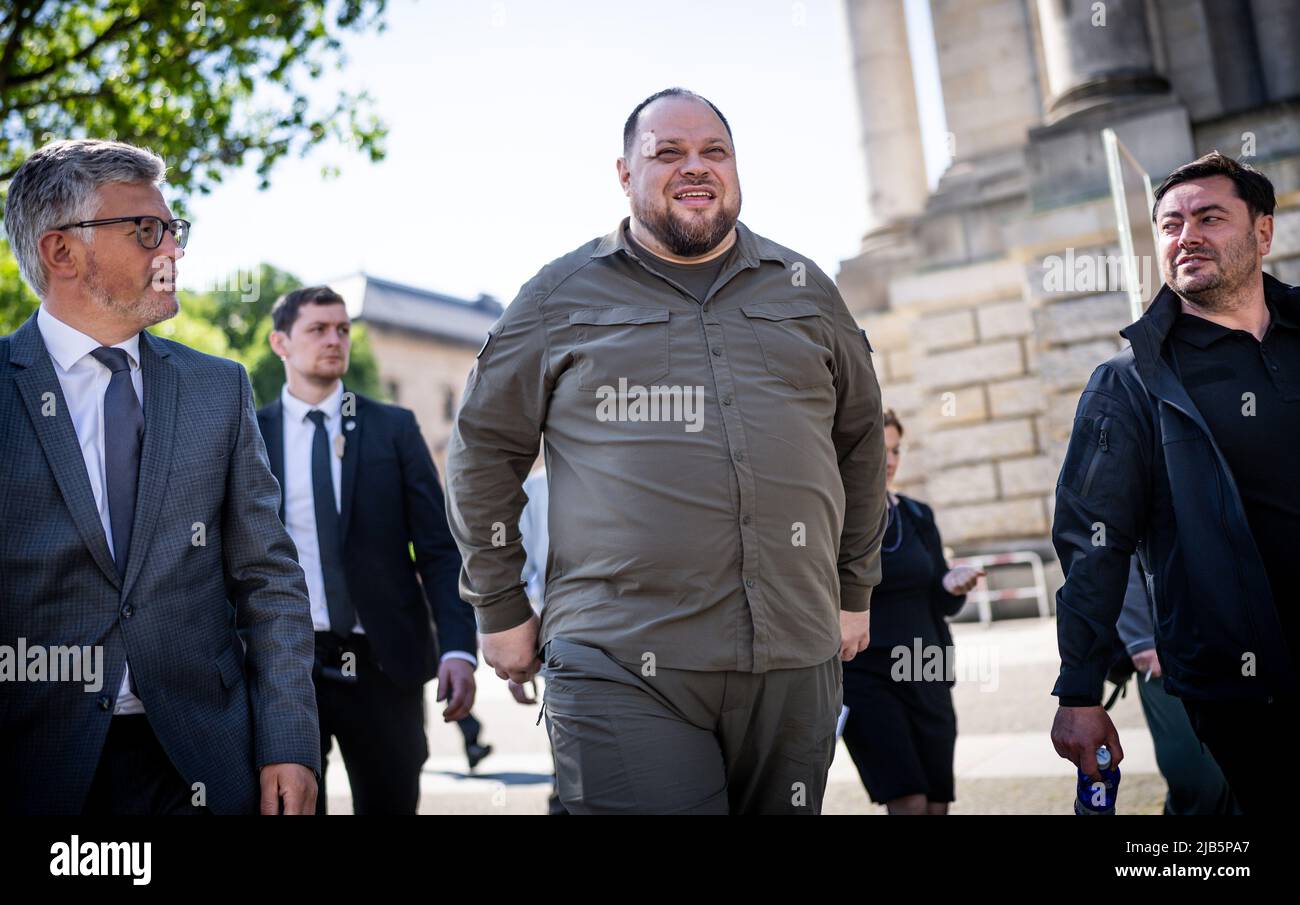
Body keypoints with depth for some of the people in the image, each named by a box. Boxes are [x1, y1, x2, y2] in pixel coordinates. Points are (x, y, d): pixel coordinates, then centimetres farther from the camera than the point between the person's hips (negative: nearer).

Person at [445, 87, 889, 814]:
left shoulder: (806, 290, 14)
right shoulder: (562, 295, 6)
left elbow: (862, 440, 20)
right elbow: (484, 449, 8)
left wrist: (855, 592, 18)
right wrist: (502, 610, 6)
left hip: (795, 662, 3)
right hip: (623, 667, -3)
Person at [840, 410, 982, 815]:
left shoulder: (918, 516, 9)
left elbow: (940, 603, 13)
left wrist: (952, 586, -10)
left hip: (924, 677, 5)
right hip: (863, 678, -5)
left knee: (937, 803, 6)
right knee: (909, 801, -13)